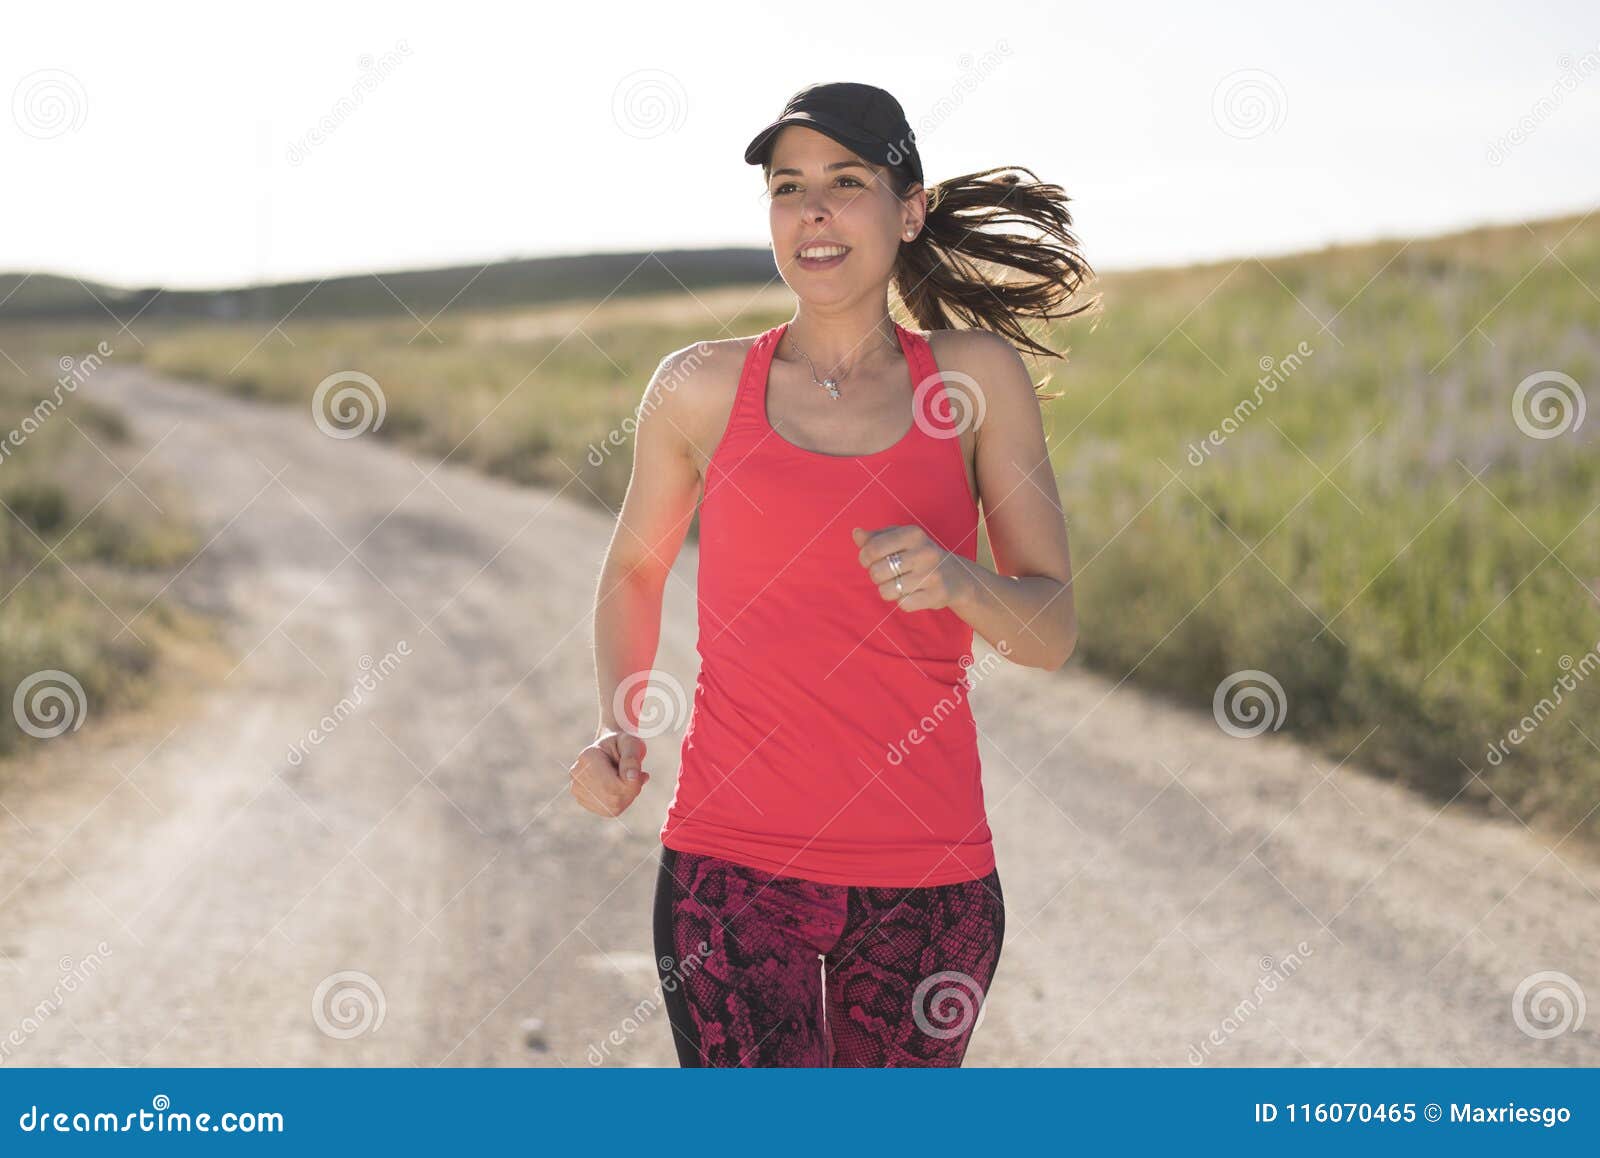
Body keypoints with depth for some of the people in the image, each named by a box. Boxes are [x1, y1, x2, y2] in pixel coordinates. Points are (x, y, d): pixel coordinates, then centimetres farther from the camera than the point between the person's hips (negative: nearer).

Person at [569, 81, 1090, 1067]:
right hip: (735, 862, -1)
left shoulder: (975, 375, 4)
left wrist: (957, 581, -19)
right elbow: (634, 569, 20)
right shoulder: (704, 387, 4)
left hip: (927, 874, 1)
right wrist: (618, 730, 3)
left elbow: (1054, 631, 3)